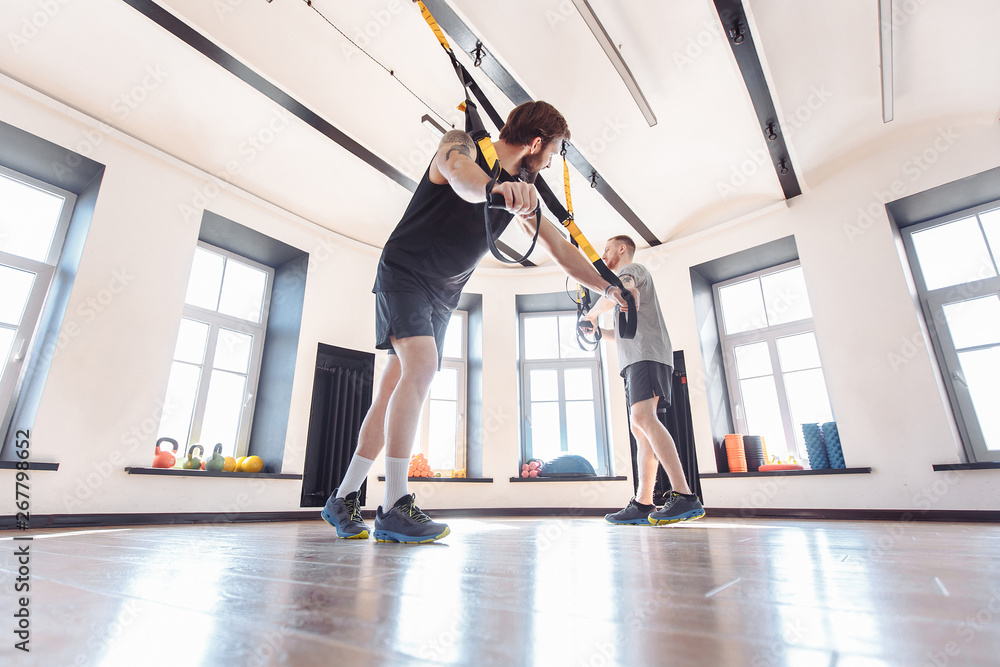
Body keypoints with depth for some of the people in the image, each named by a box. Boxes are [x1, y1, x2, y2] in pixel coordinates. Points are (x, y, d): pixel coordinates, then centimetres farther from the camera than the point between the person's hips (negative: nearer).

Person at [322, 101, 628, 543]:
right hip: (403, 273, -6)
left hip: (442, 295, 7)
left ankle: (343, 499, 8)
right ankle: (393, 507, -23)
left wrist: (607, 287, 10)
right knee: (421, 363, -27)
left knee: (396, 389, 0)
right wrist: (494, 188, -59)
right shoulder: (462, 144, -11)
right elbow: (459, 172, -37)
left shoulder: (521, 191, 8)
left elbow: (558, 248, 12)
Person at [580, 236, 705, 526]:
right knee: (640, 428, 0)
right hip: (636, 359, 10)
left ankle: (685, 497, -28)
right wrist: (598, 329, 28)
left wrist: (590, 315, -3)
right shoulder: (628, 284, 36)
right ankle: (643, 505, -2)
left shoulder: (631, 269, 7)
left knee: (642, 418, -24)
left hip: (647, 354, -10)